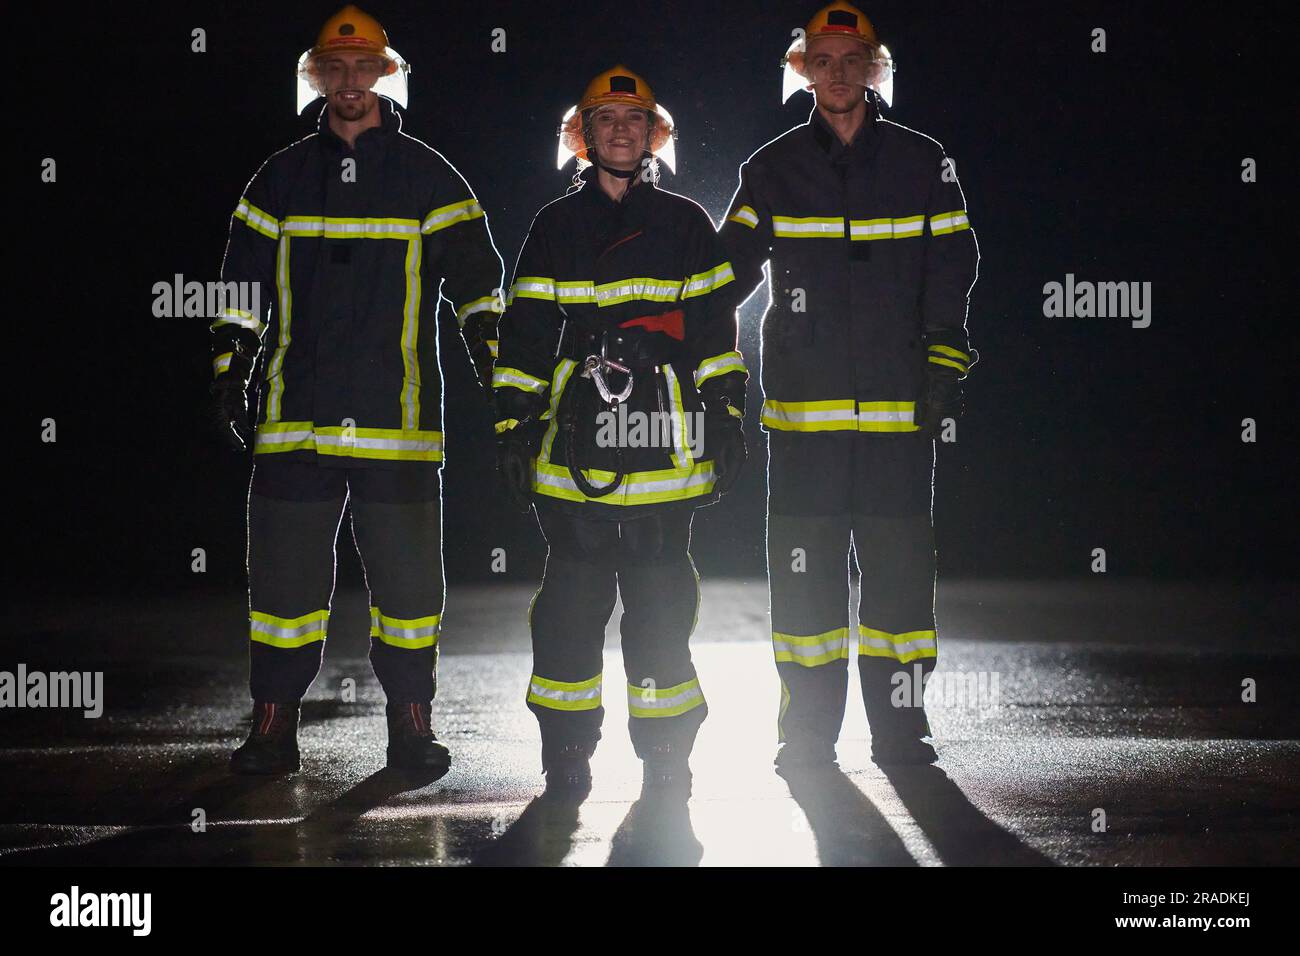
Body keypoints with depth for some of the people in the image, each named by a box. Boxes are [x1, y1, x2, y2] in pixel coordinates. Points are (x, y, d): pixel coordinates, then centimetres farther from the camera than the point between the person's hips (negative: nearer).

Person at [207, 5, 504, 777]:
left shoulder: (429, 177, 7)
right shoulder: (282, 178, 12)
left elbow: (477, 284, 7)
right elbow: (243, 285, 16)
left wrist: (502, 382, -1)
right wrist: (230, 379, 9)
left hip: (398, 418, -1)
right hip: (295, 415, 2)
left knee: (408, 570, 1)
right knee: (286, 566, 2)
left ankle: (411, 722, 12)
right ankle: (274, 725, 11)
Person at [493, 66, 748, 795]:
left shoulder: (686, 226, 11)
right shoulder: (557, 227, 12)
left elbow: (717, 329, 10)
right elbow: (525, 333, 10)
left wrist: (727, 421, 3)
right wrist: (514, 425, 4)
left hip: (664, 446, 0)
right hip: (576, 444, 1)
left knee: (661, 602, 0)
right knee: (573, 598, 1)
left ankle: (666, 755, 10)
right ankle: (567, 753, 10)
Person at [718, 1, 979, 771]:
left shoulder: (923, 164, 7)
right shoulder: (773, 170, 8)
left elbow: (951, 267, 5)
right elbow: (729, 270, 9)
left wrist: (944, 366, -3)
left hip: (898, 408, 0)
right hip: (804, 409, 0)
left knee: (900, 564, 1)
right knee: (804, 568, 2)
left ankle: (900, 727, 10)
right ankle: (808, 731, 10)